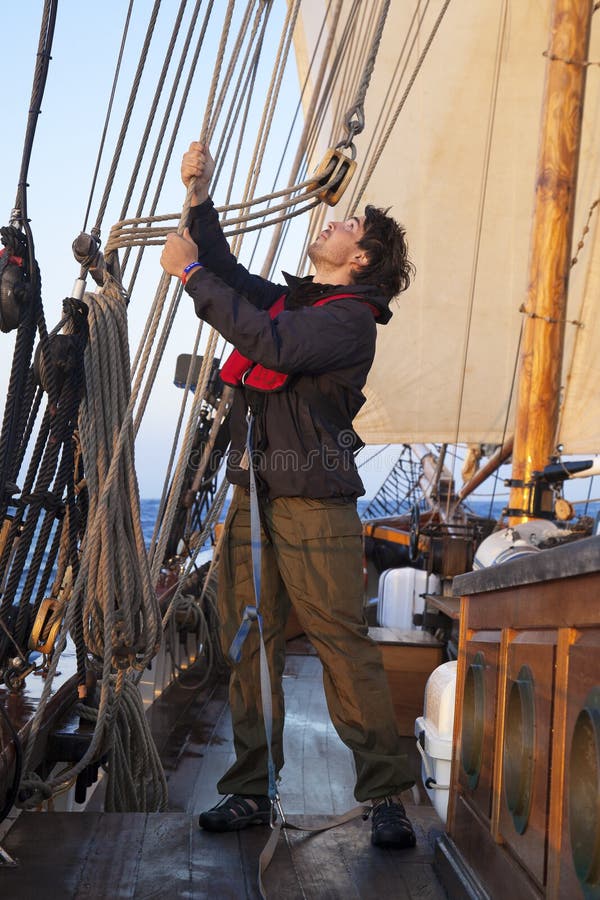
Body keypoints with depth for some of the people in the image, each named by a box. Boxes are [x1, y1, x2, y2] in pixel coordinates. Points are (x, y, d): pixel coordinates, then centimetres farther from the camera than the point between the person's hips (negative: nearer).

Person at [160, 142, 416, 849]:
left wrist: (191, 273, -16)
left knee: (343, 643, -7)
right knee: (249, 644, 7)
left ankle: (385, 796, 3)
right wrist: (201, 200, 18)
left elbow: (272, 346, -23)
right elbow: (229, 274, 31)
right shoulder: (290, 297, 19)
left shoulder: (350, 317, -7)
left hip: (314, 503, -8)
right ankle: (252, 791, 15)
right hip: (253, 495, 8)